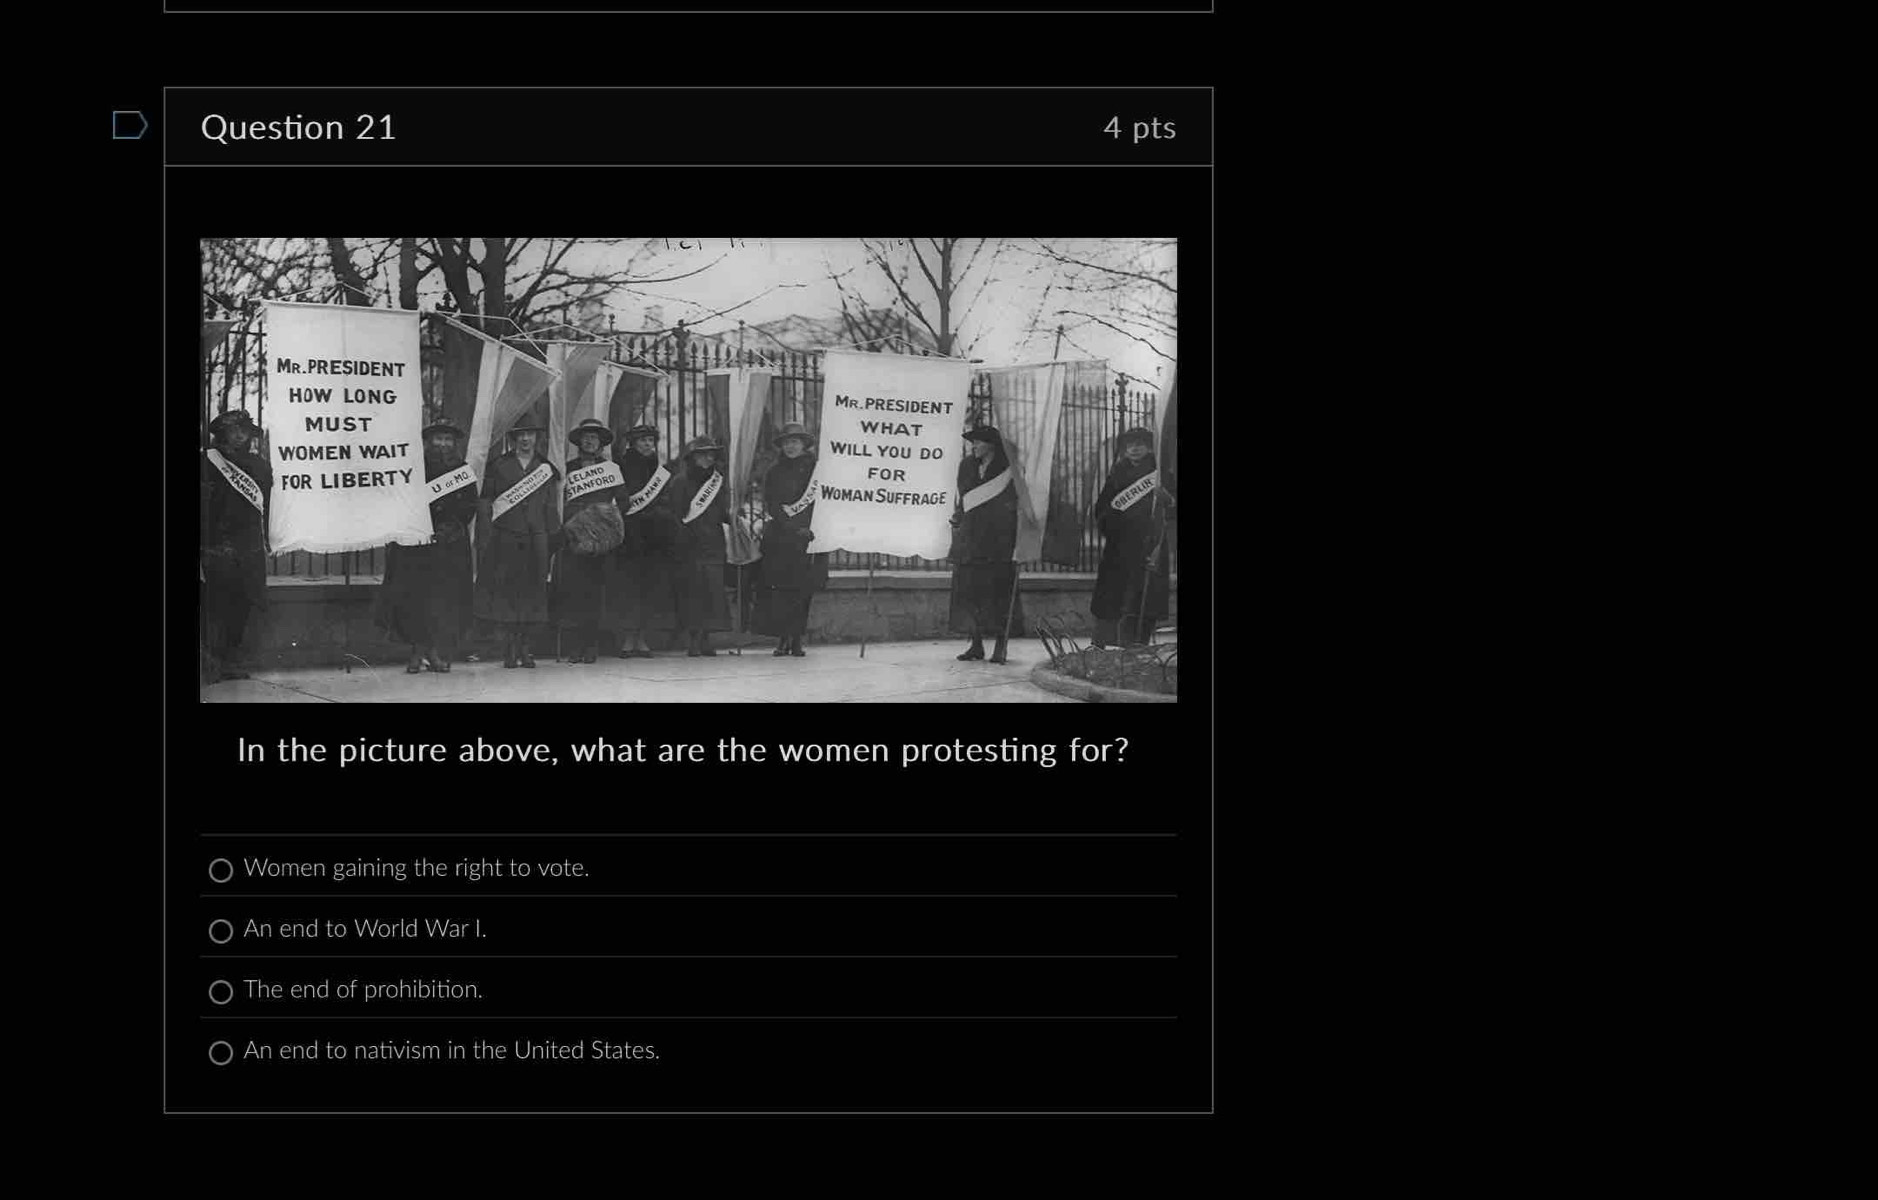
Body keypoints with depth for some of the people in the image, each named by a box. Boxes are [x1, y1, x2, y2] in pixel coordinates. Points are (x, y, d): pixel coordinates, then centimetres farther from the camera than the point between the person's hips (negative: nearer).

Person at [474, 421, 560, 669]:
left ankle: (525, 646, 5)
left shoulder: (545, 469, 14)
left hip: (536, 541, 2)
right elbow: (485, 505, 5)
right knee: (506, 590, -5)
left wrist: (556, 538, 8)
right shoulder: (499, 466, 7)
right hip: (505, 540, -2)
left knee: (533, 591, -1)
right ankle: (510, 648, 0)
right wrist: (484, 542, -4)